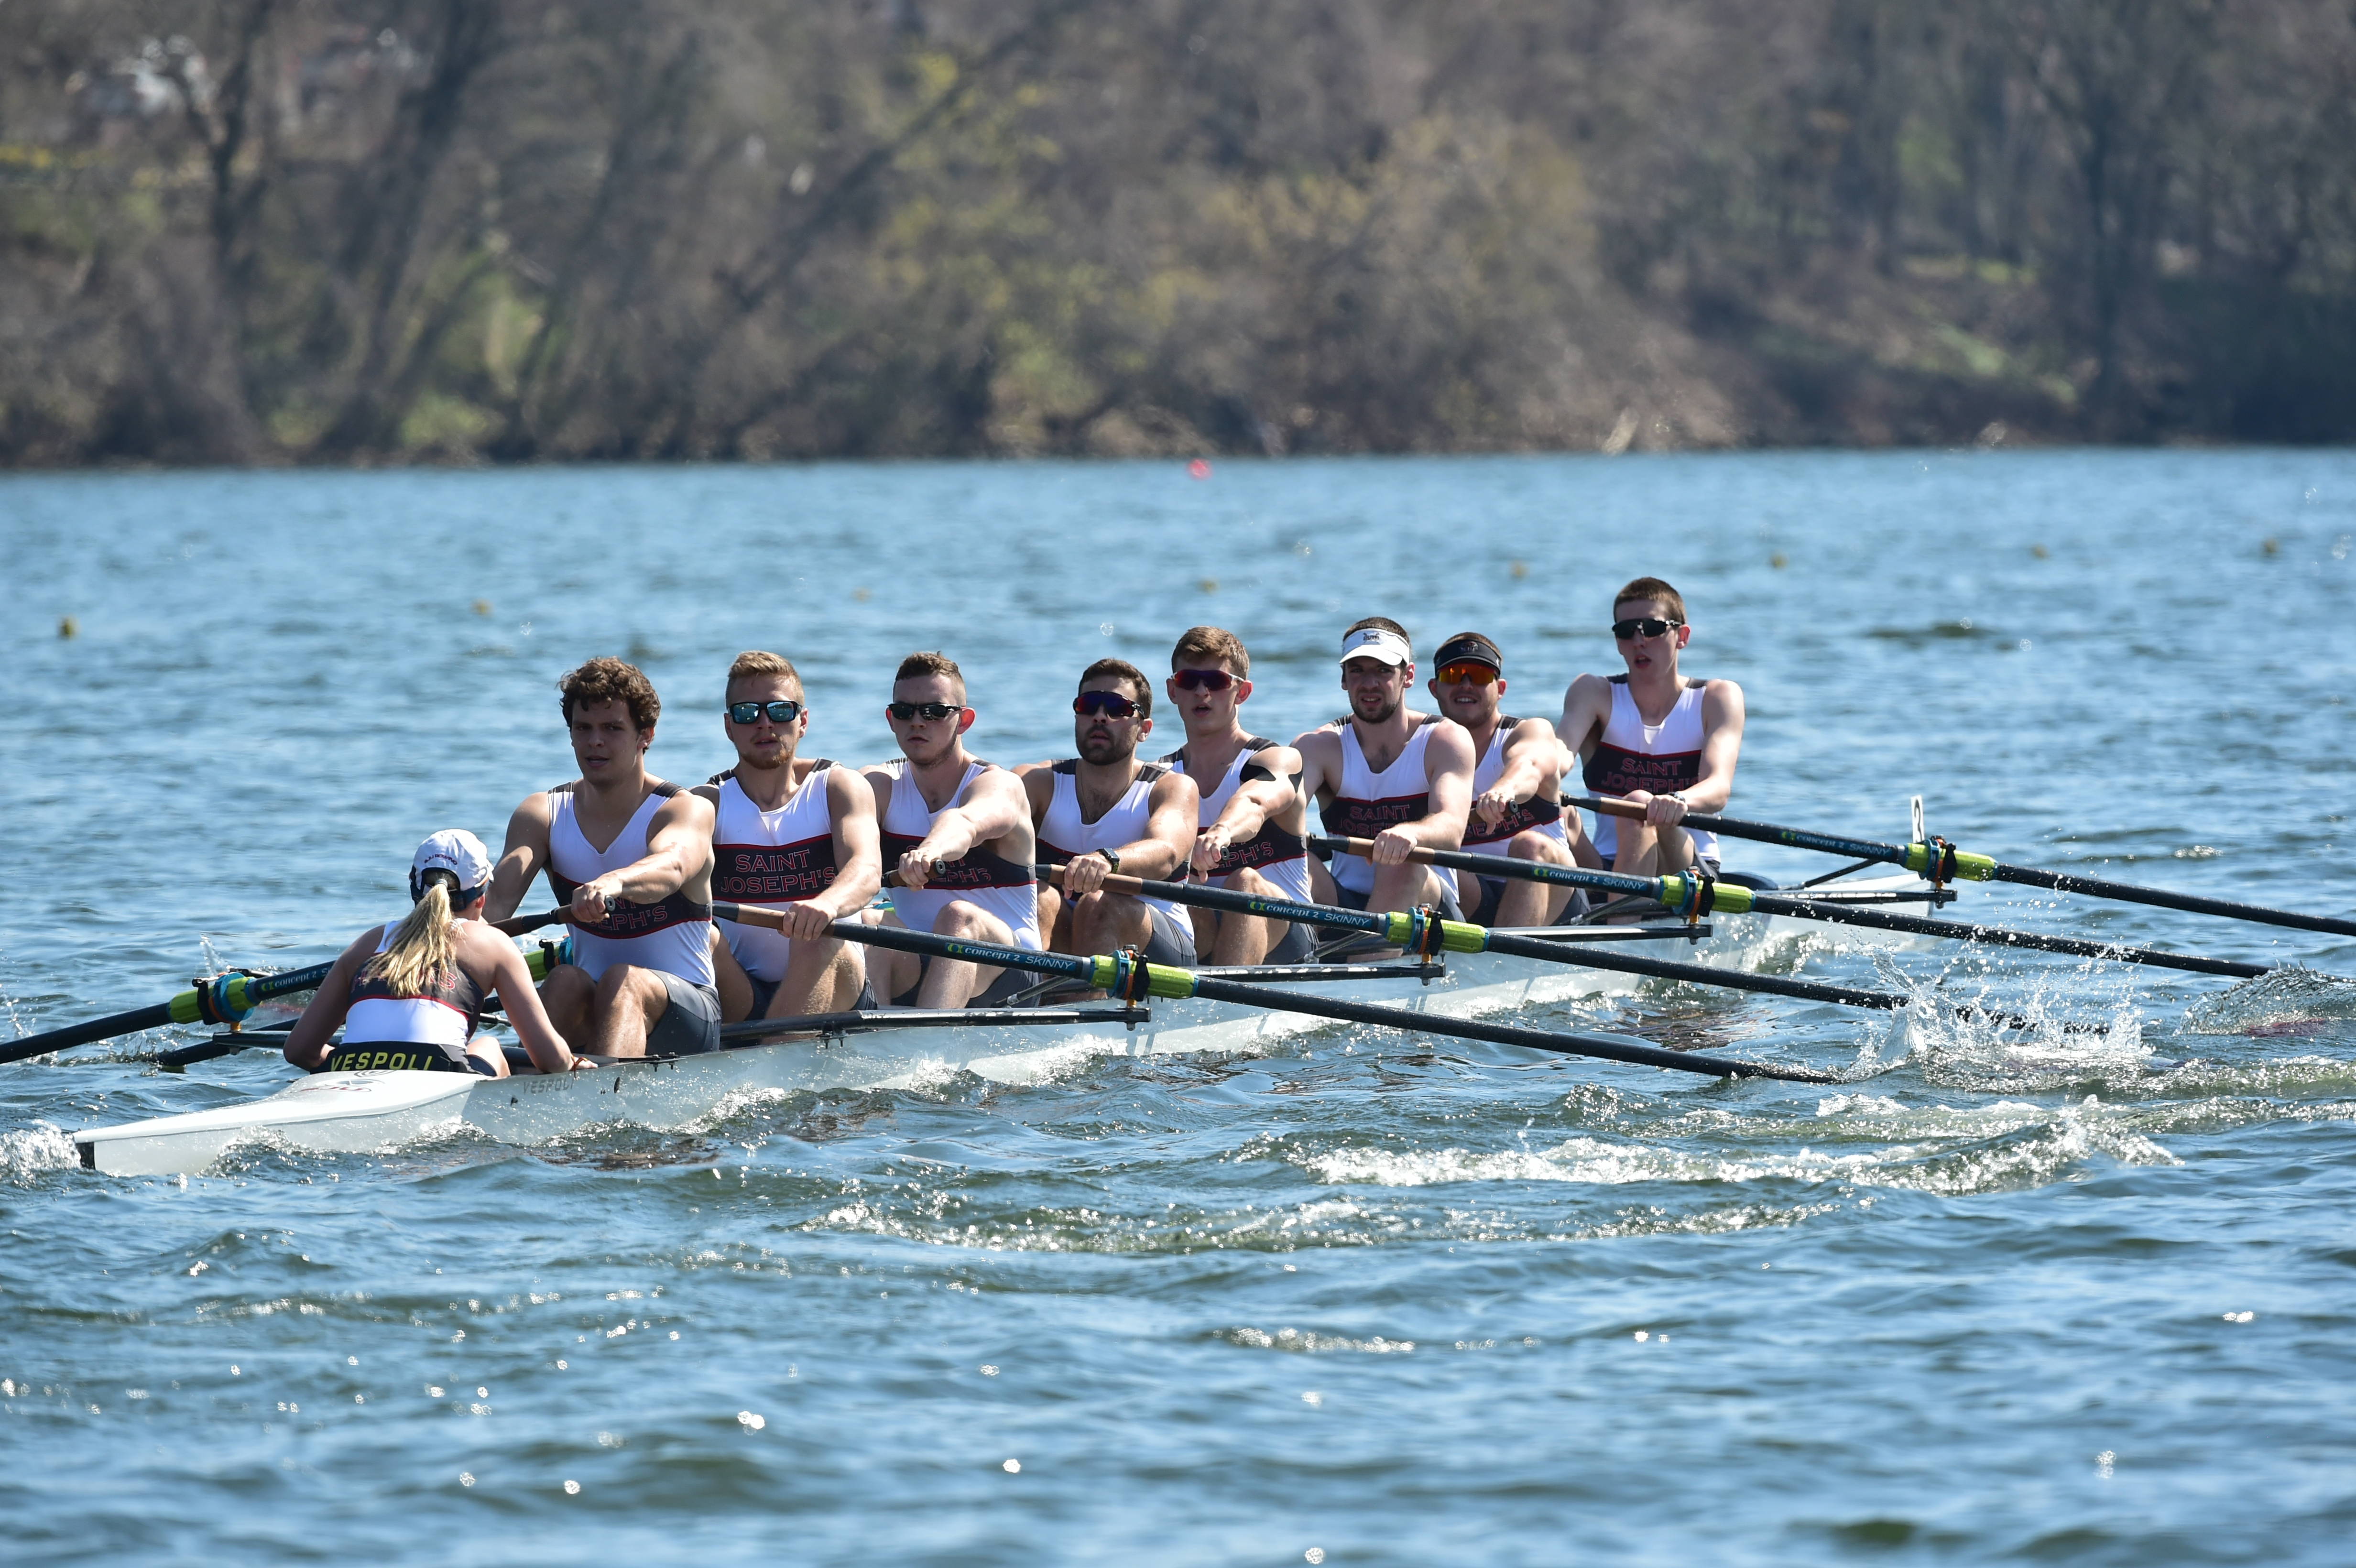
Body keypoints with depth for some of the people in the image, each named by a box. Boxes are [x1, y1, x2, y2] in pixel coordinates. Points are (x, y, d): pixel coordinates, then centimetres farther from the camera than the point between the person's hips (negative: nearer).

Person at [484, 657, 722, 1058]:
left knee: (623, 981, -34)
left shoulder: (688, 811, -7)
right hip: (589, 1011, 4)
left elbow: (671, 867, -32)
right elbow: (501, 893, -14)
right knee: (566, 980, -29)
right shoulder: (543, 814, 5)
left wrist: (612, 883, -55)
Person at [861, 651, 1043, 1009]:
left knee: (959, 916, -36)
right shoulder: (882, 786, 6)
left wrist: (931, 851, -58)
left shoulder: (999, 786, -8)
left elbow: (966, 823, -34)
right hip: (912, 975, 3)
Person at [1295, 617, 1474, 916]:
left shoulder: (1446, 741, -2)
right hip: (1344, 906, 2)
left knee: (1402, 867, -34)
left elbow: (1452, 828, -20)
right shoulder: (1321, 747, 3)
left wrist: (1408, 834, -46)